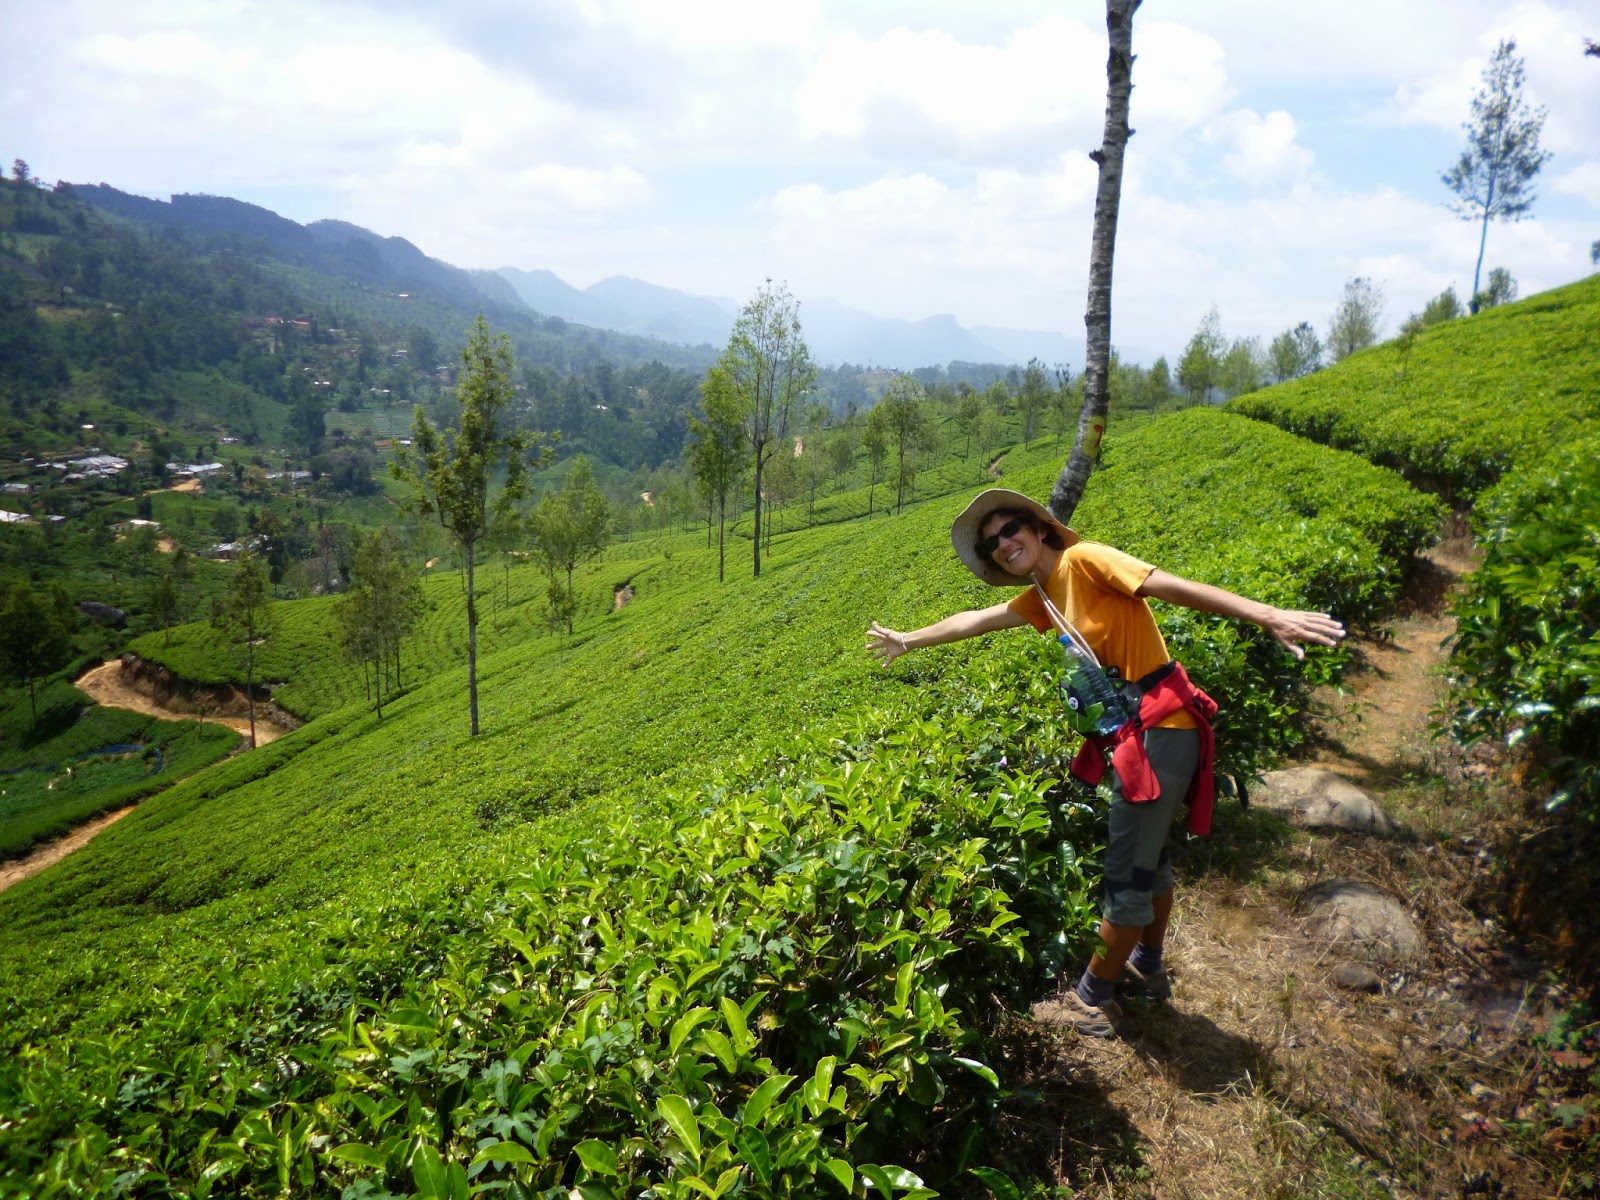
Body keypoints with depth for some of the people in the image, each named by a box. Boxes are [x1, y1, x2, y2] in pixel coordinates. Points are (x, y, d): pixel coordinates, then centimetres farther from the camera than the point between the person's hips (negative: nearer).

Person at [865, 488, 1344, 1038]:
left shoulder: (1082, 560, -14)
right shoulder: (1042, 597, 11)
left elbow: (1173, 586, -23)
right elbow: (973, 620, 22)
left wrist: (1268, 615, -32)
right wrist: (908, 640, 31)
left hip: (1158, 729, -9)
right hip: (1133, 731, 9)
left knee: (1127, 873, 3)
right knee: (1149, 855, 25)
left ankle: (1093, 996, 18)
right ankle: (1147, 965, 44)